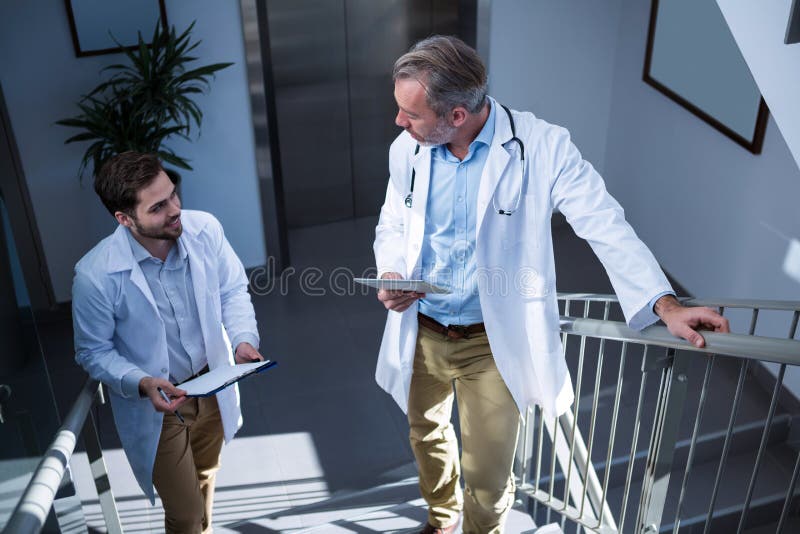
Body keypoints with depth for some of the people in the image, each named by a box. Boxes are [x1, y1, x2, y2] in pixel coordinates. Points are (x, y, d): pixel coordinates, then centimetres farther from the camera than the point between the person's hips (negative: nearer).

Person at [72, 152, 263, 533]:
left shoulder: (204, 229, -19)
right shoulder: (95, 275, -27)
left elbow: (233, 290, -2)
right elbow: (93, 352, -12)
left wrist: (244, 338, -20)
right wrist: (141, 383, -29)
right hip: (156, 406, -4)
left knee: (205, 480, 30)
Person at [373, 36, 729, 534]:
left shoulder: (543, 147, -19)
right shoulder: (407, 149, -6)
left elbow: (606, 225, -18)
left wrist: (665, 304, -28)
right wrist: (391, 275, -13)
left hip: (492, 343, -4)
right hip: (421, 333, 5)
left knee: (487, 477, 4)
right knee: (426, 436, 26)